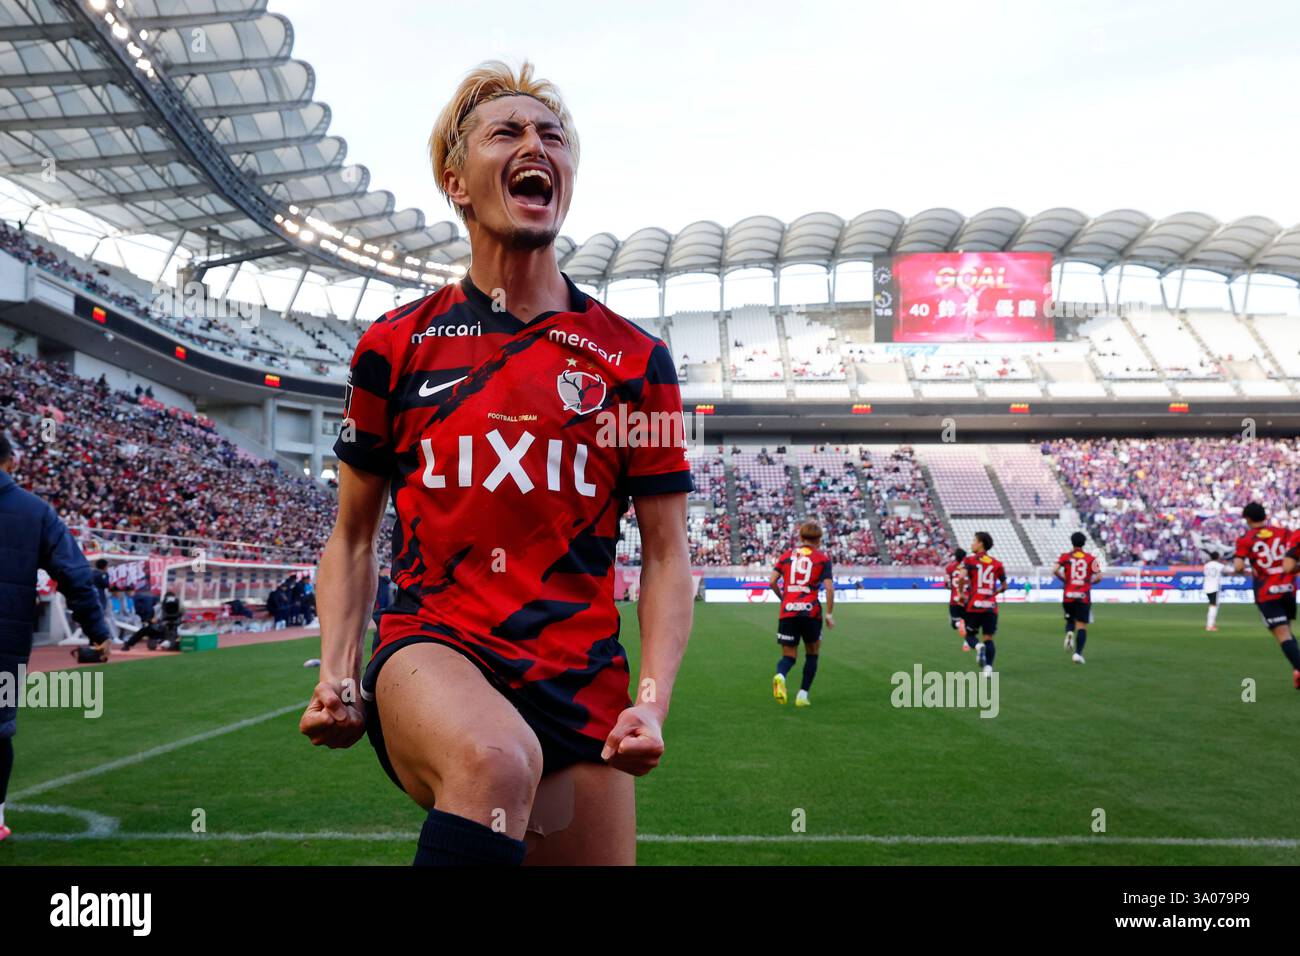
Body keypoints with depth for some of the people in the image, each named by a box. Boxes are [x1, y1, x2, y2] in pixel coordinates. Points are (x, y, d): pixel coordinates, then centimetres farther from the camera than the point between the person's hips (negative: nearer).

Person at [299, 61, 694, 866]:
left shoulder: (634, 359, 5)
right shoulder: (394, 345, 6)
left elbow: (666, 554, 6)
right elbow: (354, 536, 13)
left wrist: (653, 701, -7)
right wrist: (338, 673, -1)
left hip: (581, 680, 3)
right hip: (432, 649, -2)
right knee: (497, 762, -35)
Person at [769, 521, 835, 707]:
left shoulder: (786, 555, 12)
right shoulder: (822, 557, 5)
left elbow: (772, 582, 3)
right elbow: (829, 587, -6)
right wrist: (830, 614, 1)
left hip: (787, 613, 2)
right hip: (811, 612, -2)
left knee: (788, 656, 9)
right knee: (812, 654, 19)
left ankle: (780, 676, -25)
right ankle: (803, 695, 11)